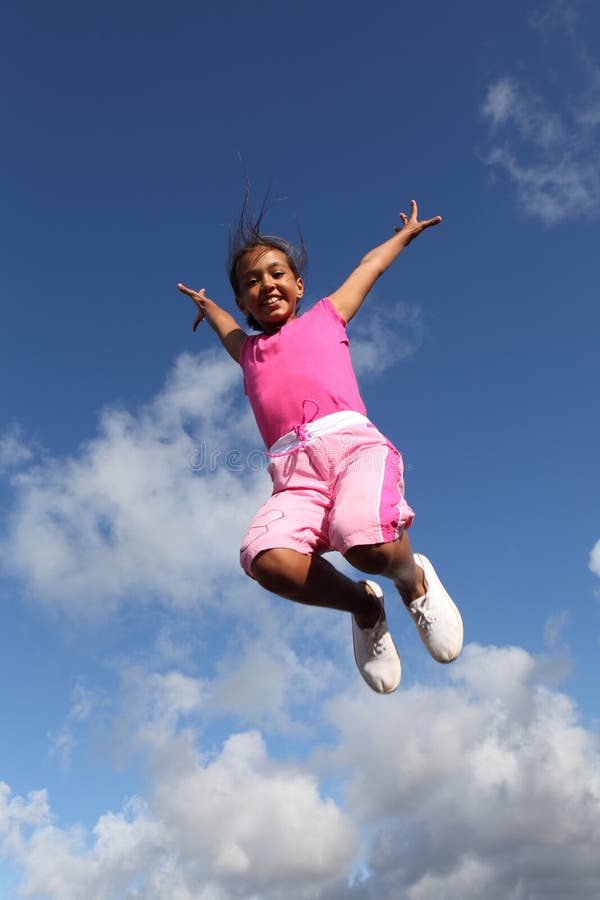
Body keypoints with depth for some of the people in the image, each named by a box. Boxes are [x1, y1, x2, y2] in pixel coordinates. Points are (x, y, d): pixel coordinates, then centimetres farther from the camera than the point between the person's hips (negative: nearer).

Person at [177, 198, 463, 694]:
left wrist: (407, 231, 58)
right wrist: (204, 303, 75)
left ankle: (414, 580, 4)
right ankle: (364, 606, 1)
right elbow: (223, 323, 57)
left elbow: (370, 265, 44)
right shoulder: (248, 349, 32)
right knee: (266, 557, -30)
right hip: (294, 474, 2)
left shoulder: (326, 316, 26)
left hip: (353, 443, -2)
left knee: (368, 544, -34)